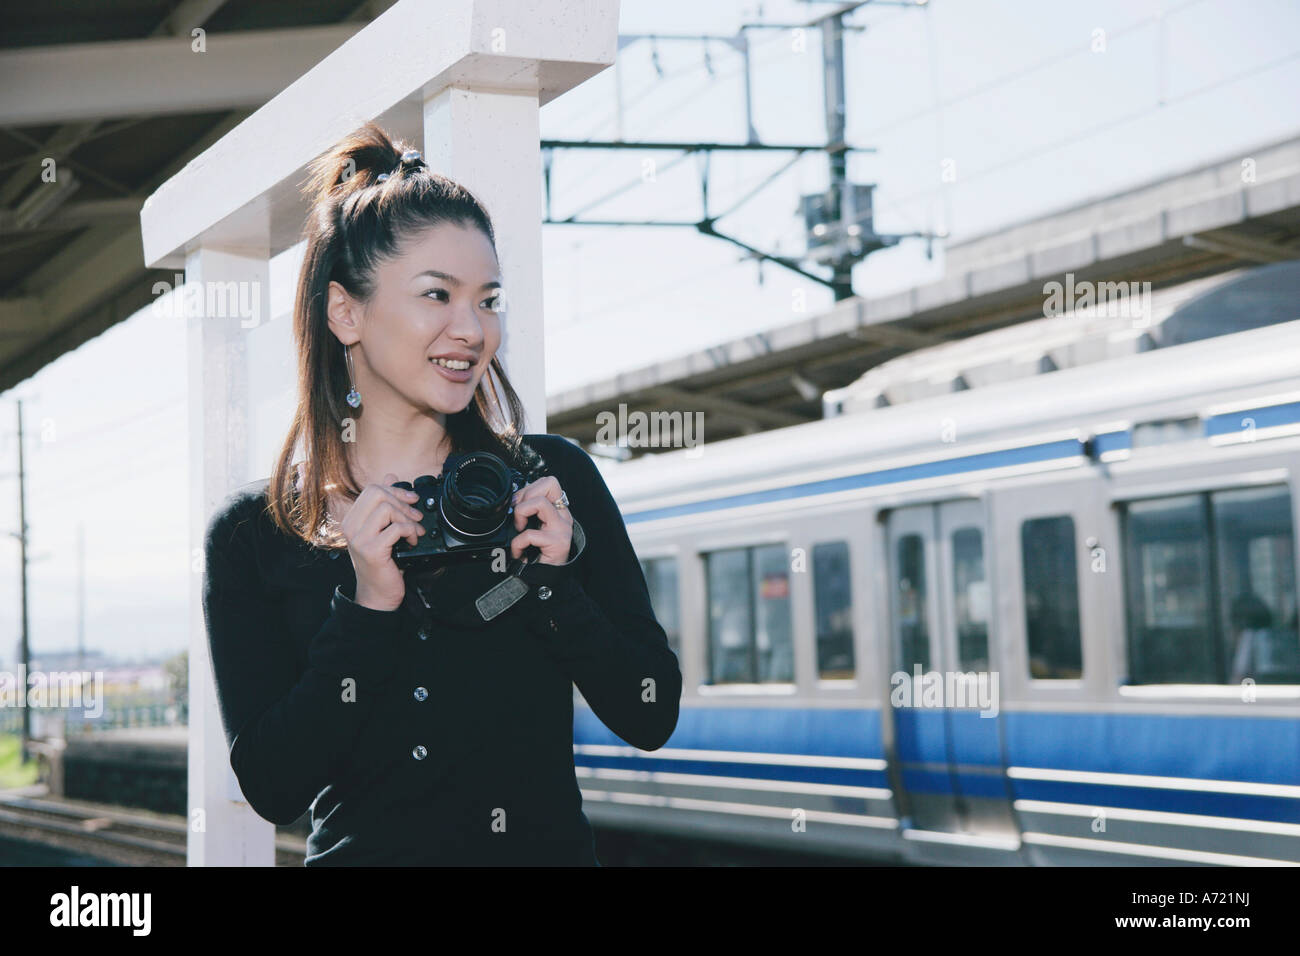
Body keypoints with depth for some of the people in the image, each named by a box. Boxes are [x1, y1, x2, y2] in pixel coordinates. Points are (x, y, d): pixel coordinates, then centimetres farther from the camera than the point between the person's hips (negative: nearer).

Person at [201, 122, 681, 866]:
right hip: (367, 848, -1)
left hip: (551, 846, 1)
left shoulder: (554, 479, -2)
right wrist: (368, 609, -18)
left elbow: (652, 717, -3)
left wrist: (553, 585, -16)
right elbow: (272, 789, -10)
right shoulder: (252, 534, -4)